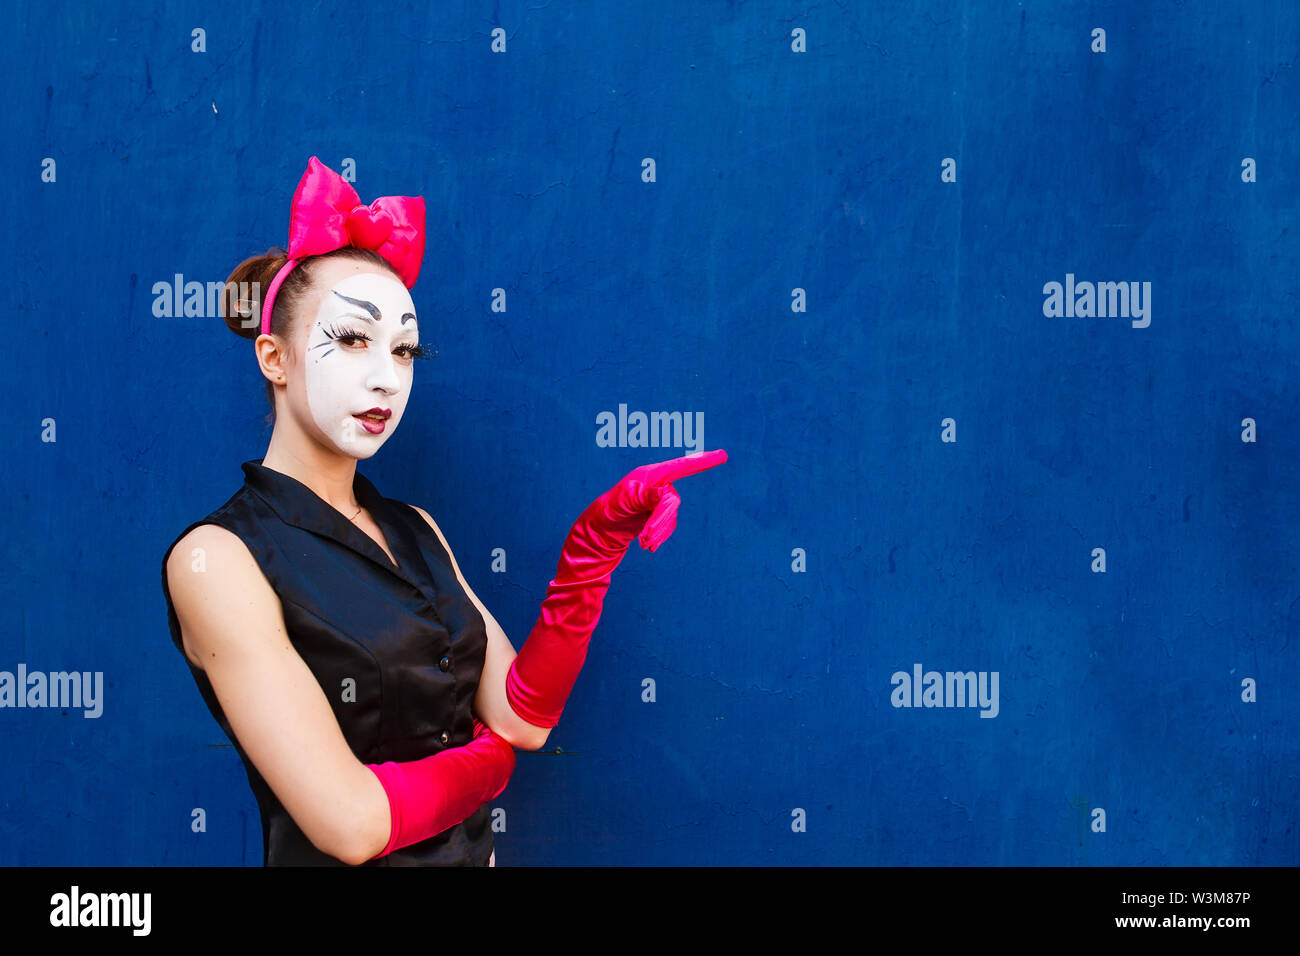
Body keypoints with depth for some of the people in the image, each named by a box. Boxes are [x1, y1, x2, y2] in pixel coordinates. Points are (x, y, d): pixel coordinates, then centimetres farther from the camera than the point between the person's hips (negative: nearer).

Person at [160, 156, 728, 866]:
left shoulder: (414, 531, 4)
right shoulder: (216, 559, -16)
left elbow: (522, 717, -6)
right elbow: (350, 821, -22)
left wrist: (598, 540, -14)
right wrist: (488, 759, -6)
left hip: (472, 854, 6)